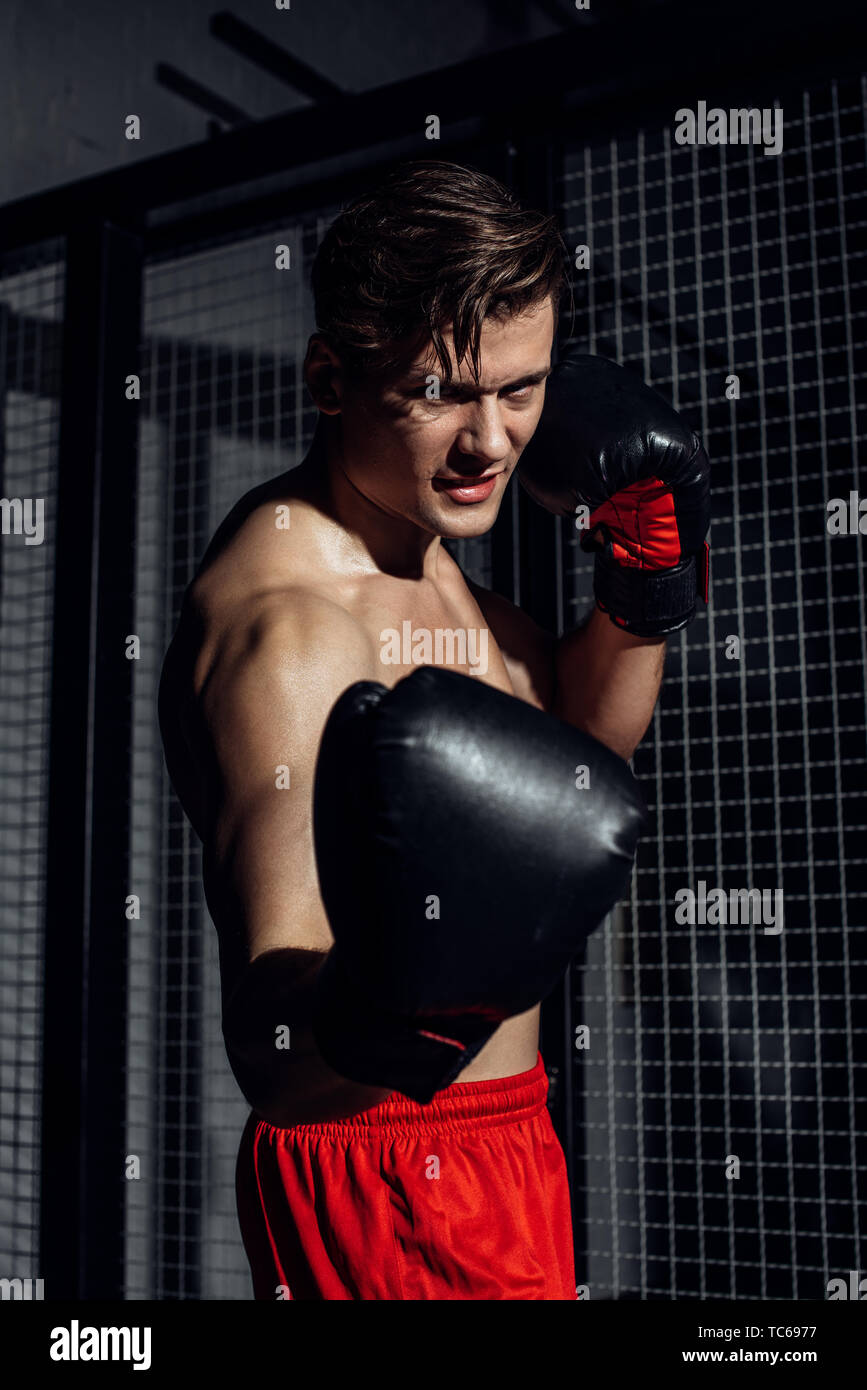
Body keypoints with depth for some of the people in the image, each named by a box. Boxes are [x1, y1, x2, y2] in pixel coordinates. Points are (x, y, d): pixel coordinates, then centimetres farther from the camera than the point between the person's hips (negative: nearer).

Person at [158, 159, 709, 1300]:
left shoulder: (418, 539, 3)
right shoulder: (289, 626, -26)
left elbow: (584, 738, 17)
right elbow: (268, 1043, -33)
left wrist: (644, 592, 1)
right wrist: (372, 1013, -53)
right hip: (385, 1186, -10)